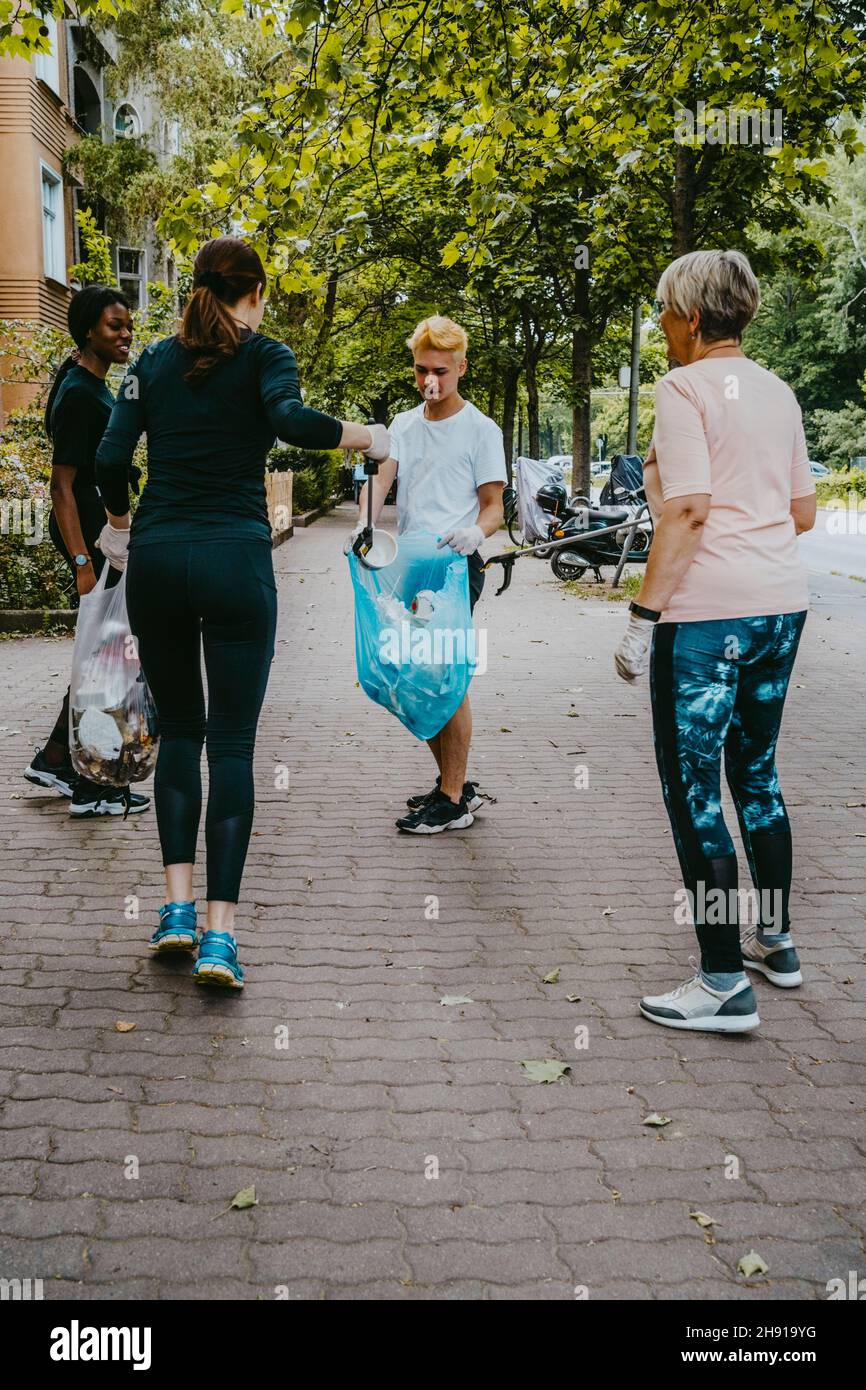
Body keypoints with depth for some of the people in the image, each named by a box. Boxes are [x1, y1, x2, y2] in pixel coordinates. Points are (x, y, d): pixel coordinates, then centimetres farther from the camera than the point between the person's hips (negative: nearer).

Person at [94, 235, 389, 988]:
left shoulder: (154, 361, 13)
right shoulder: (265, 355, 2)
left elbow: (111, 458, 4)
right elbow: (291, 420, -19)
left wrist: (118, 523, 21)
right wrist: (368, 437, -4)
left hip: (155, 557, 4)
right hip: (234, 558, -3)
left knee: (179, 728, 16)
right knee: (232, 742, -1)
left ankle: (178, 907, 10)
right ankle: (220, 933, -5)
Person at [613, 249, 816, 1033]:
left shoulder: (685, 387, -9)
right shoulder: (777, 393, 14)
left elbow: (688, 508, -19)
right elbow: (805, 514, 16)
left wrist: (643, 617, -17)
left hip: (708, 610, -8)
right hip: (782, 604, 8)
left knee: (692, 790, -1)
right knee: (756, 772, 20)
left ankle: (725, 984, 2)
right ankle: (776, 943, 31)